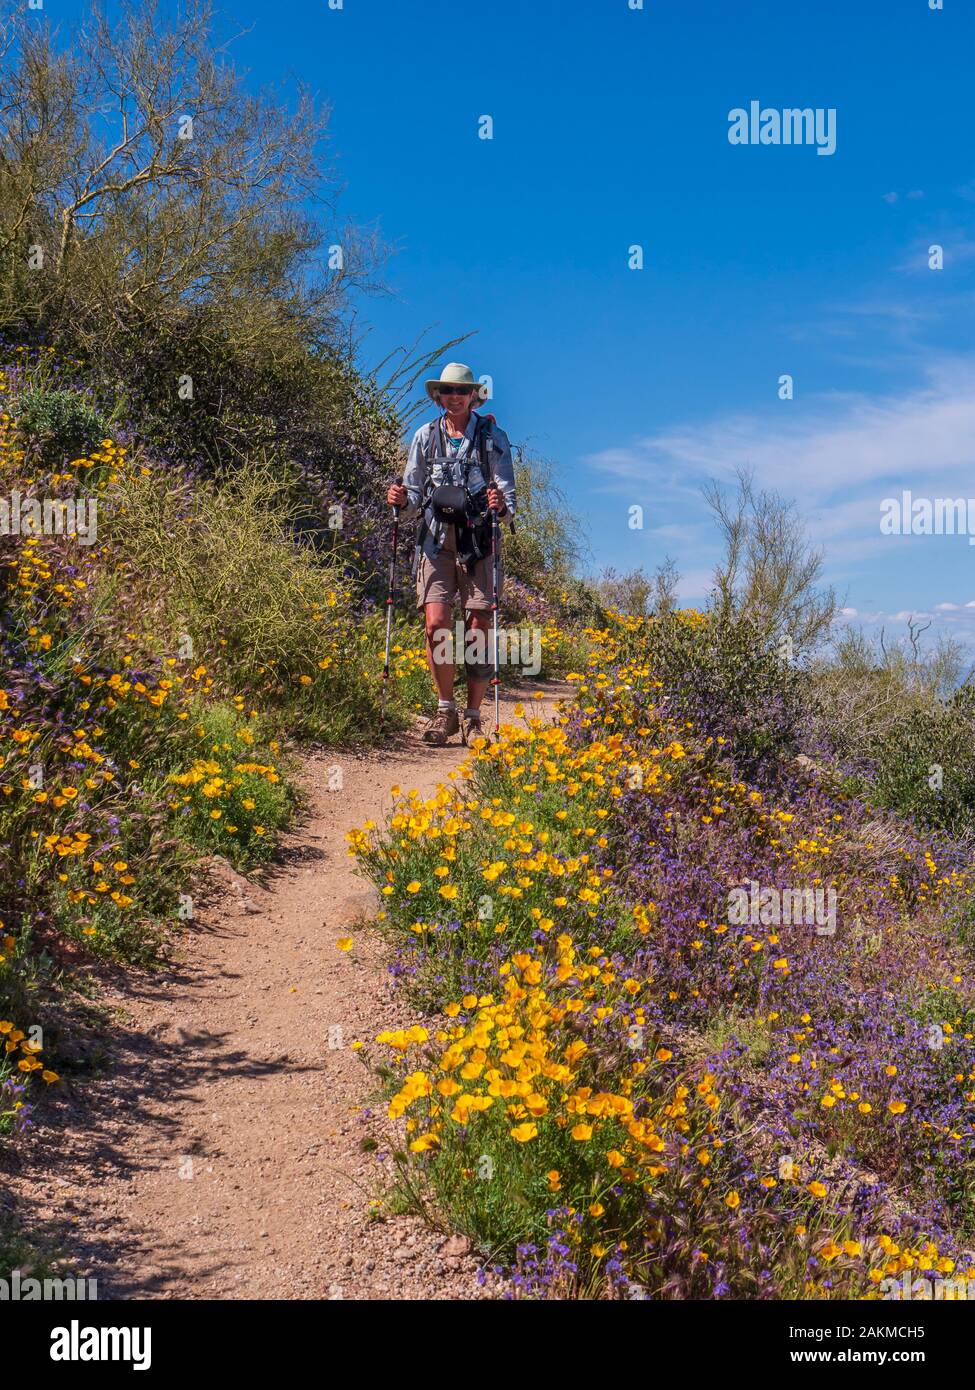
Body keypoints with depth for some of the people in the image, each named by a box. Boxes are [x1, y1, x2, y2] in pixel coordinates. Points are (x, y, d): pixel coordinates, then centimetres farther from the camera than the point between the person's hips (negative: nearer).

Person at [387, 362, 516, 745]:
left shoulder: (493, 437, 6)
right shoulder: (425, 436, 11)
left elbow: (509, 494, 1)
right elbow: (415, 495, 12)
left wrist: (502, 505, -22)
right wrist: (402, 501, -10)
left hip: (478, 541, -1)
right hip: (436, 539, 1)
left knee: (479, 629, -2)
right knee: (436, 623, -12)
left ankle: (473, 718, 8)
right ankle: (445, 711, 4)